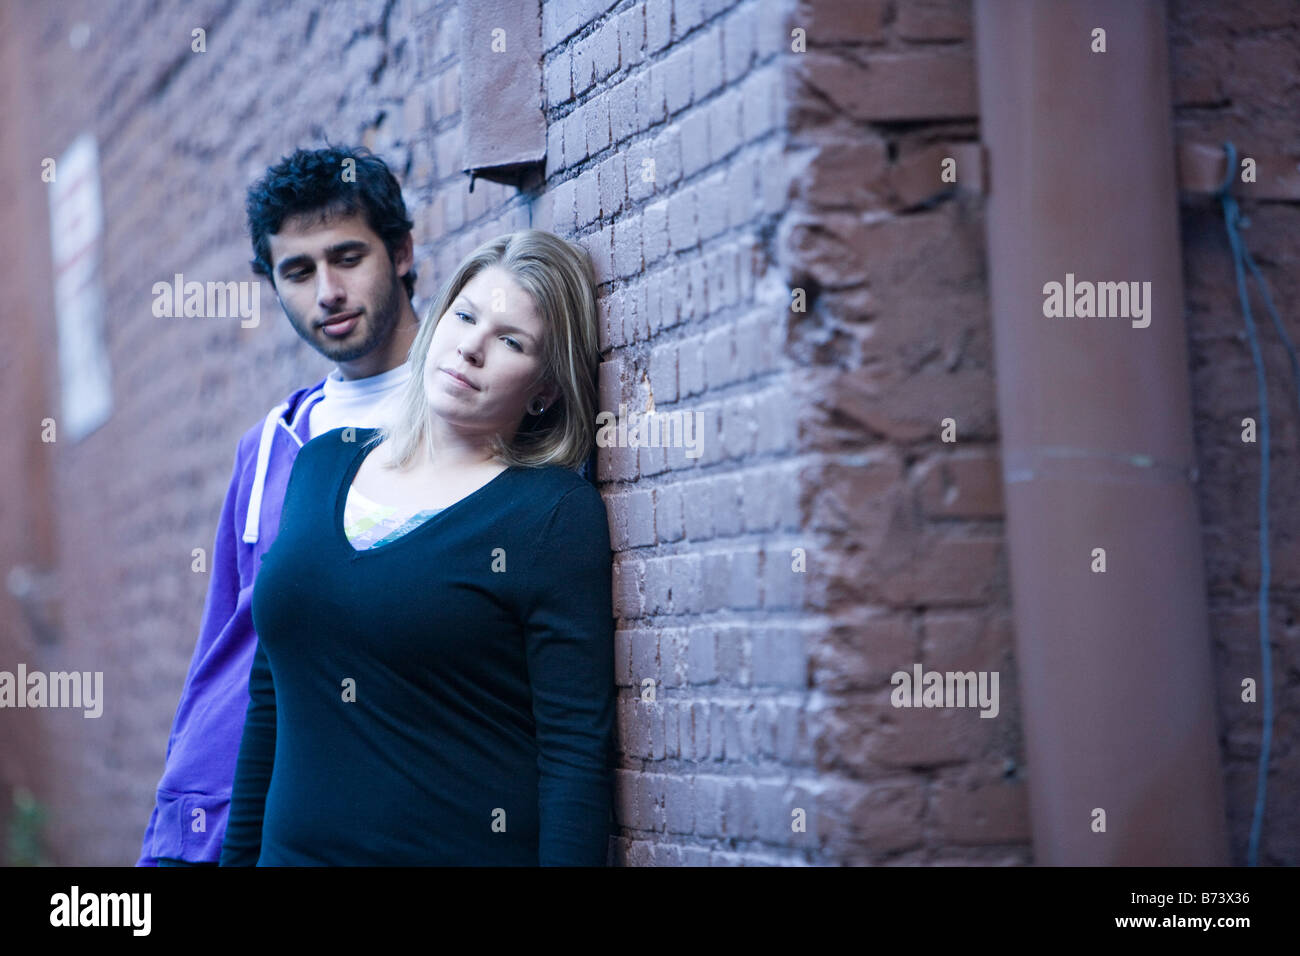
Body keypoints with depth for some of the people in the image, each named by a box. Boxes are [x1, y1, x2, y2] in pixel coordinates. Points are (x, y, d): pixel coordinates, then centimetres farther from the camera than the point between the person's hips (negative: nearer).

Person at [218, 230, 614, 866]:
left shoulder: (555, 512, -8)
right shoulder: (321, 463, 9)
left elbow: (575, 753, -12)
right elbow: (269, 696, 13)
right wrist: (240, 853, 11)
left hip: (470, 848, -5)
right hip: (292, 848, 5)